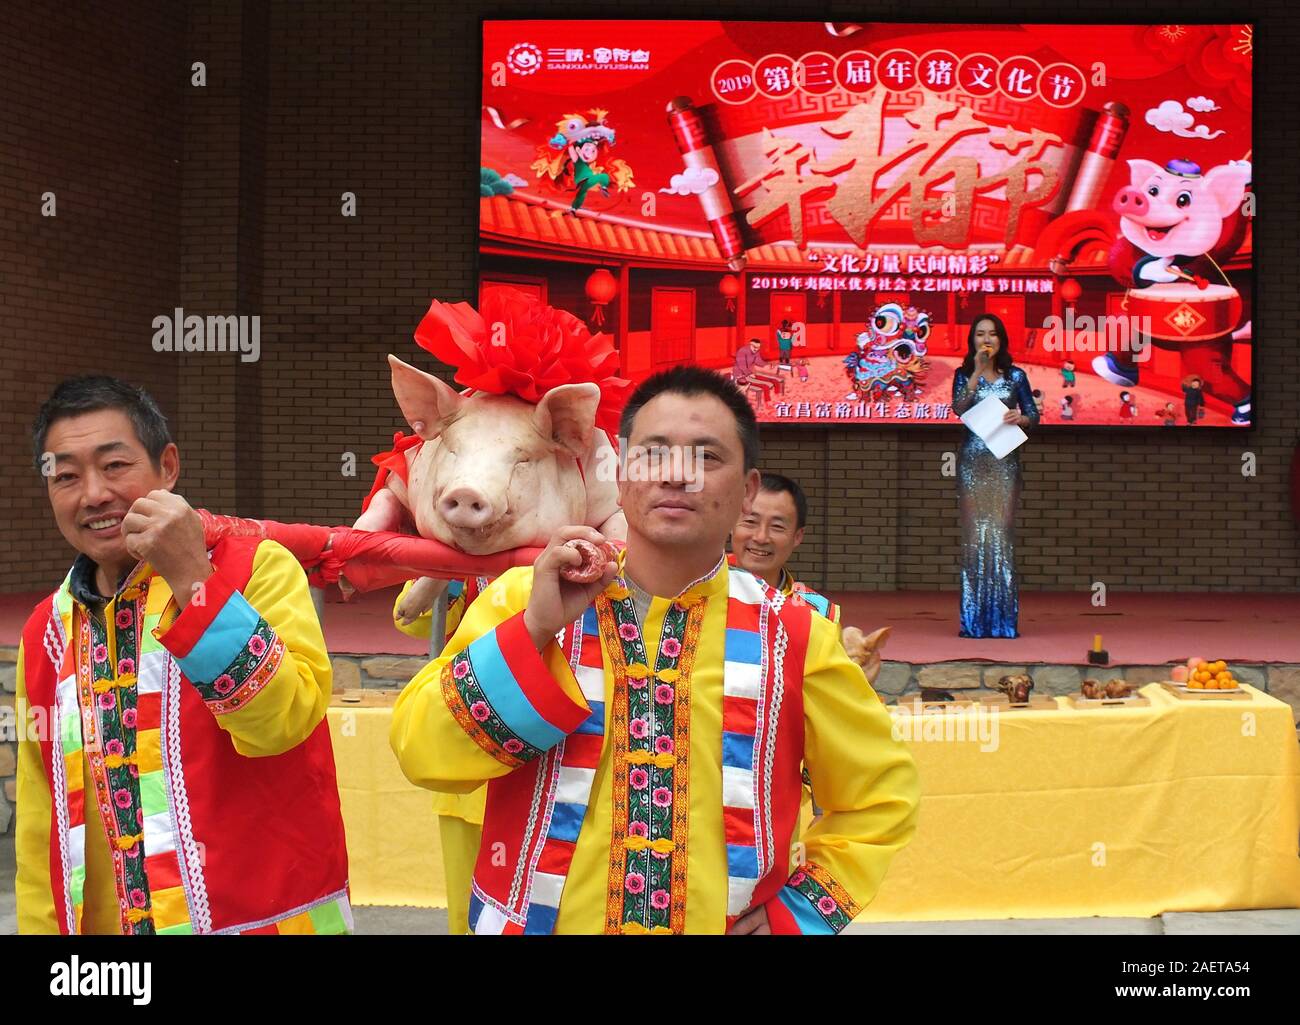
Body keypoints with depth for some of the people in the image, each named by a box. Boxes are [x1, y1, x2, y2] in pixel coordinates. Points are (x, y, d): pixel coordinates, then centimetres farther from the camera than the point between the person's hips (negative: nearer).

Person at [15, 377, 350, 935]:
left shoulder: (256, 567, -11)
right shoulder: (45, 631, 4)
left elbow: (284, 719, -25)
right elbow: (39, 825, 9)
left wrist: (193, 580, -28)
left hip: (264, 918, -4)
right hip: (106, 920, 5)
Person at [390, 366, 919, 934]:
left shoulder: (794, 636, -7)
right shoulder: (524, 597, -7)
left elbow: (881, 796, 4)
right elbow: (422, 752, -15)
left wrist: (798, 912, -5)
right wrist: (534, 630, -24)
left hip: (727, 921, 0)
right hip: (539, 918, 0)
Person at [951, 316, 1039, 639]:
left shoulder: (1015, 376, 8)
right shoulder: (964, 375, 6)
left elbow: (1033, 416, 8)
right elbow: (958, 409, -11)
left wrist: (1020, 418, -14)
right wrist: (977, 372, -16)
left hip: (1005, 461, 0)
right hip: (972, 461, 0)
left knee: (1001, 534, -3)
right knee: (974, 535, -2)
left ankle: (1002, 618, 1)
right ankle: (974, 620, 3)